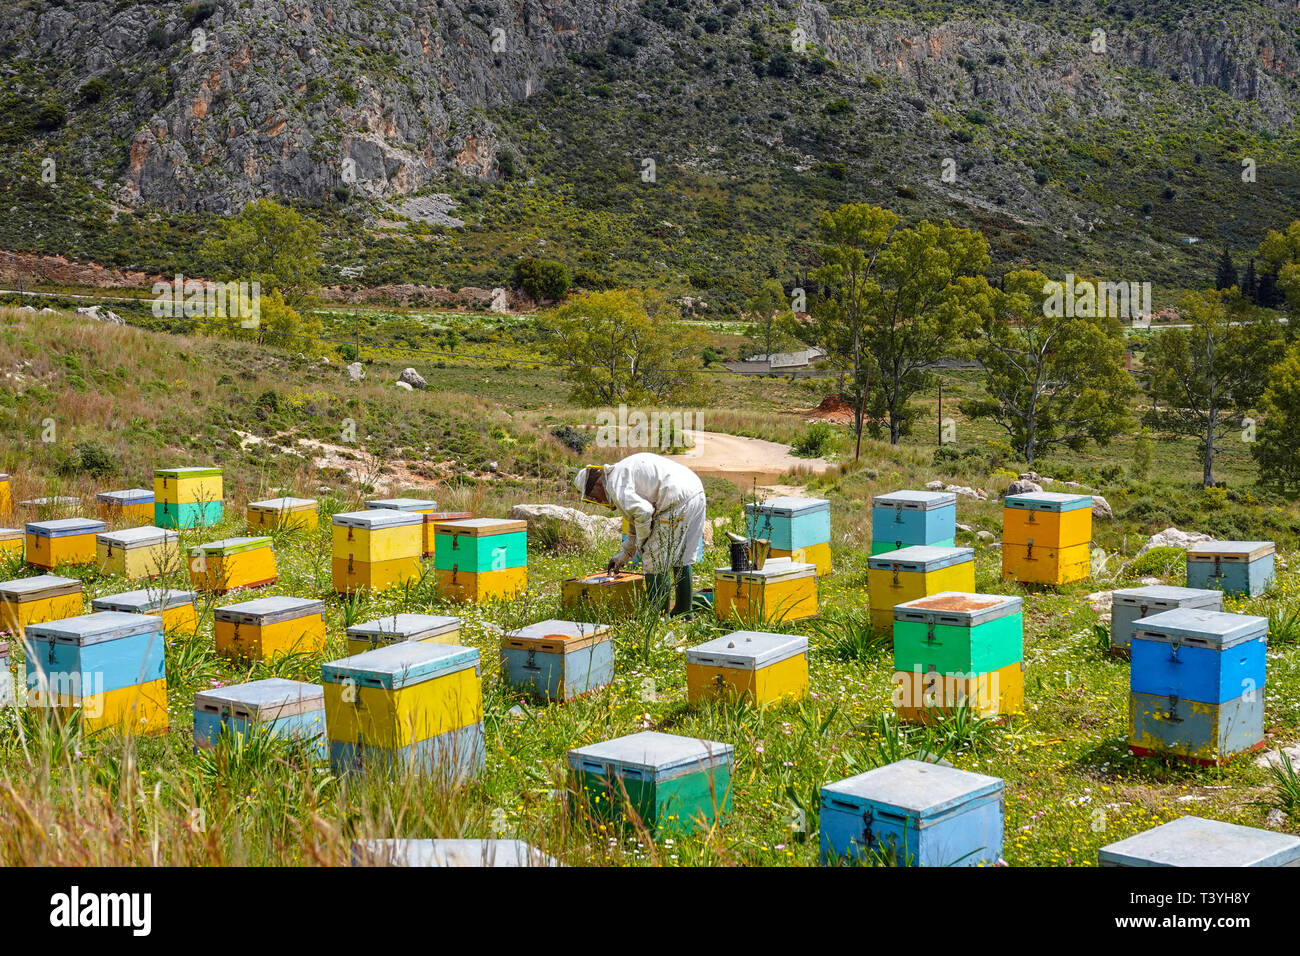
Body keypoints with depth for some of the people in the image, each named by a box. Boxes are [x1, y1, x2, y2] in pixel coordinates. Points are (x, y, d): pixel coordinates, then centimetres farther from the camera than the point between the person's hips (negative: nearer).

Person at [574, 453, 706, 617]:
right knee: (681, 559, 21)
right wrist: (624, 554, 34)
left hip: (678, 501, -10)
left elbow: (642, 511, -20)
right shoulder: (625, 473, 26)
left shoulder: (615, 483, -6)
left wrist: (641, 541, -3)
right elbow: (635, 521, 33)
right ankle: (684, 611, 30)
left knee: (655, 560, 0)